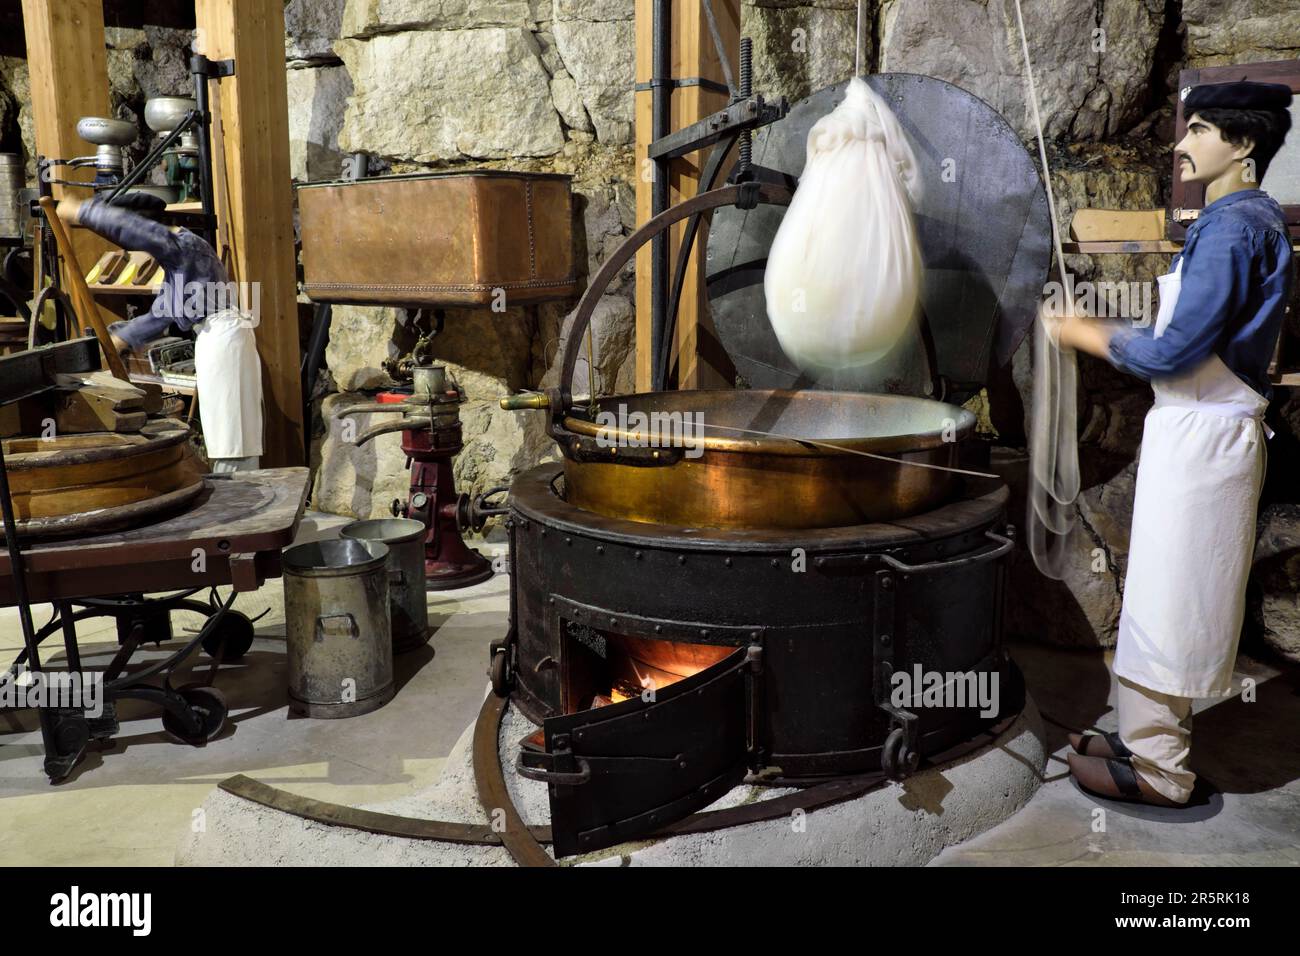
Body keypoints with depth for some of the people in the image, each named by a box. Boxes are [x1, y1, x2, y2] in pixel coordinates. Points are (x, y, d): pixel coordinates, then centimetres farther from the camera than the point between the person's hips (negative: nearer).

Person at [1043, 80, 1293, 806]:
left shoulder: (1232, 225, -17)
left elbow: (1174, 352, -21)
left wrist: (1089, 336, -8)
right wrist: (1114, 333, 14)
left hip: (1201, 436, -10)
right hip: (1200, 427, 10)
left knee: (1168, 598, -2)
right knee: (1172, 594, 17)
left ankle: (1157, 769, 10)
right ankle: (1148, 739, 30)